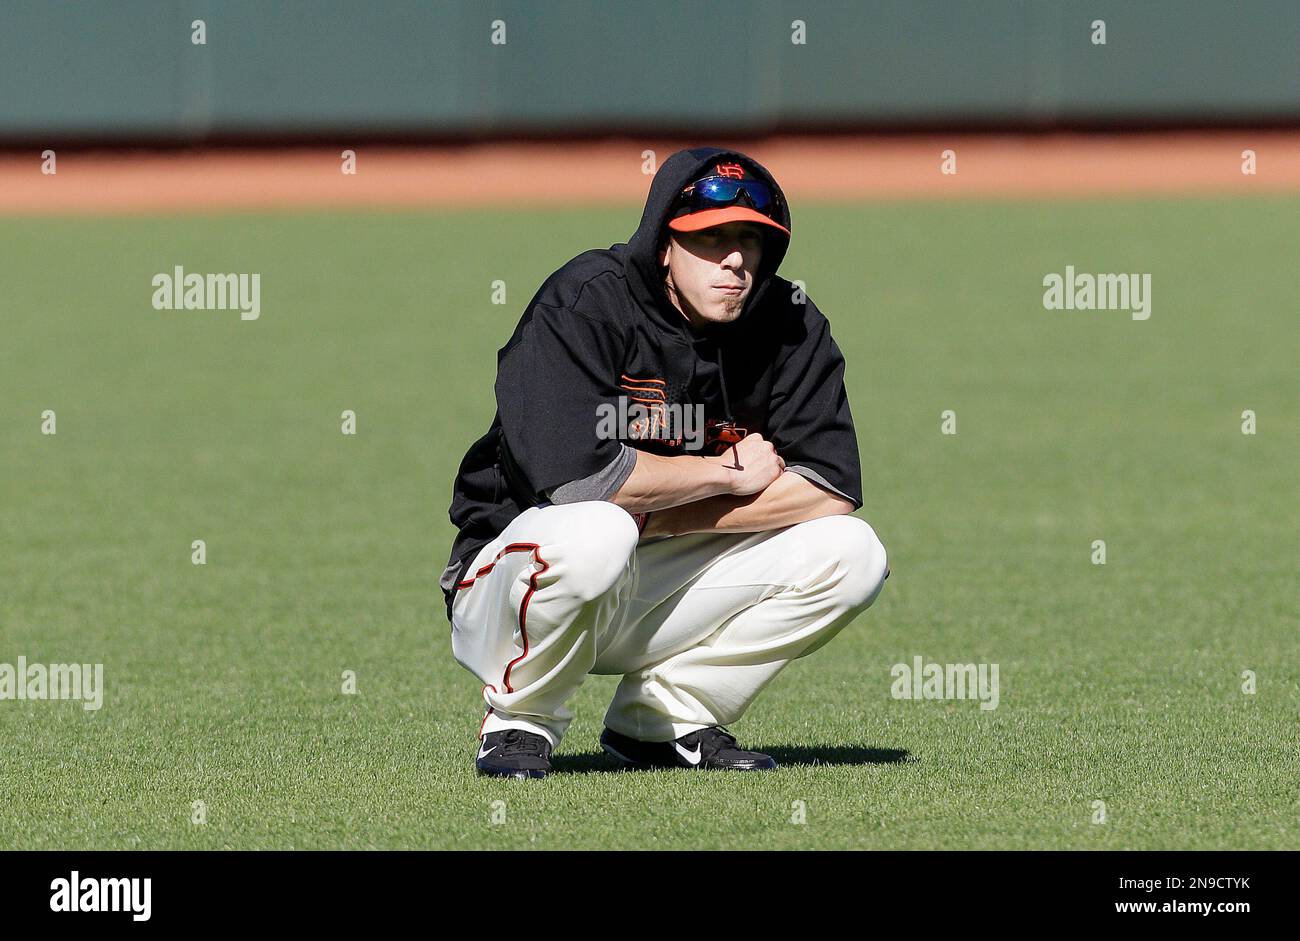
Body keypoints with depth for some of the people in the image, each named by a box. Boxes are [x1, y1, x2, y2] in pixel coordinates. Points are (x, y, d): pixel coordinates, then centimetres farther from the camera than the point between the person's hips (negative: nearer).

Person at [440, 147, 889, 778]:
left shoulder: (788, 325, -4)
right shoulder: (586, 301, -20)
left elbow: (832, 486, -13)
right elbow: (573, 473, -34)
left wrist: (654, 512, -20)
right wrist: (730, 471, -20)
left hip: (662, 594, 6)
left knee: (851, 554, -11)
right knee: (592, 529, -39)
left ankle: (659, 721, 2)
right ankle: (520, 720, -10)